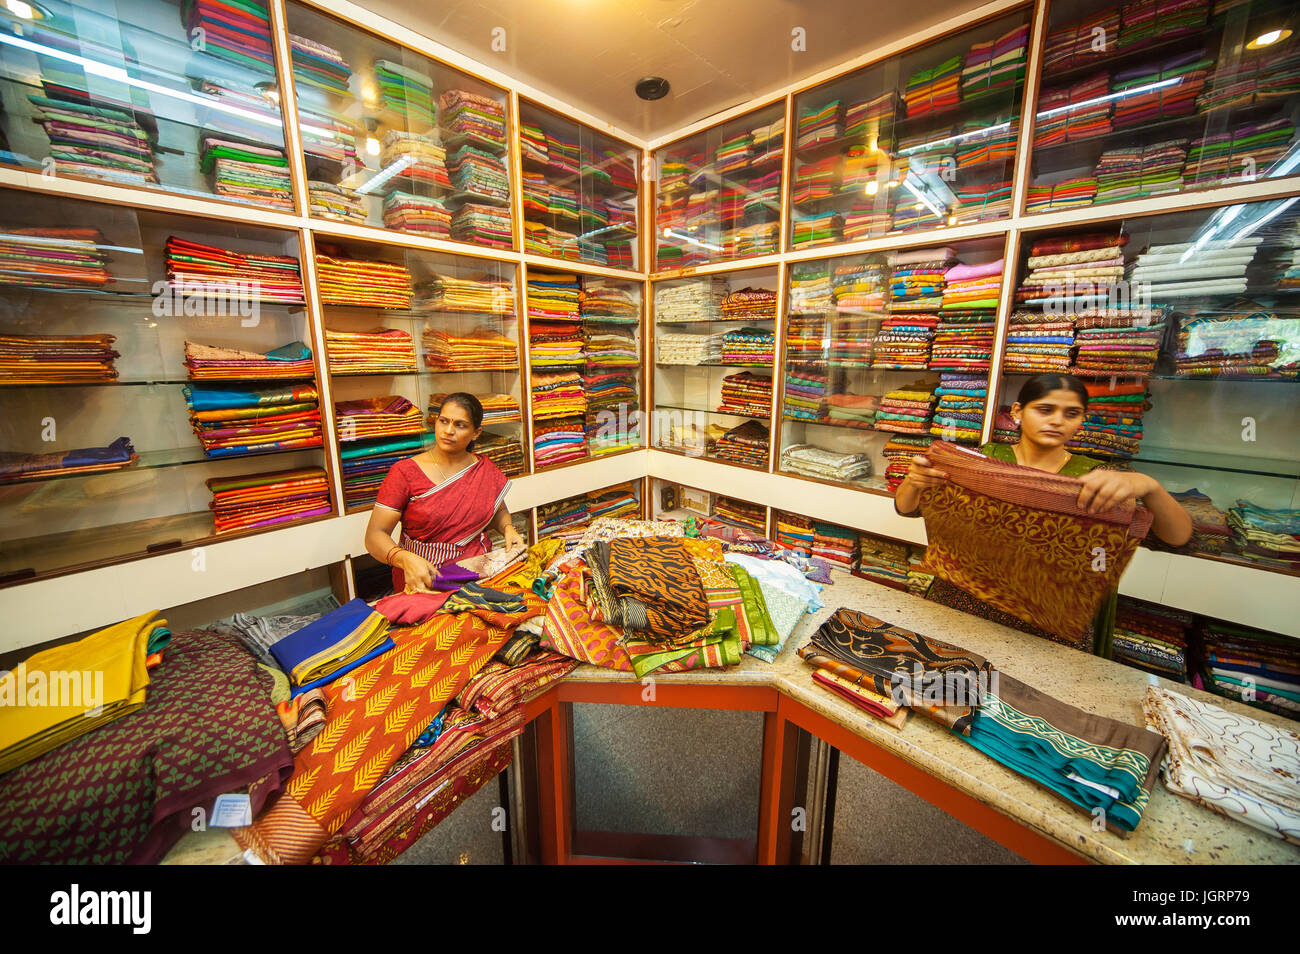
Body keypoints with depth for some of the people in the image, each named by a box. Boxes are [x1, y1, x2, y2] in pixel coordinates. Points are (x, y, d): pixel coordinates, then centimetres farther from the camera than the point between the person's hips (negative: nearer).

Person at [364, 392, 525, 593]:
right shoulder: (405, 473, -3)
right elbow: (374, 535, -6)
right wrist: (406, 559, -26)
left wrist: (508, 529, 0)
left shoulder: (486, 469, 7)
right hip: (423, 582, -2)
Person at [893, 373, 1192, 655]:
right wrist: (914, 480, -28)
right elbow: (906, 507, -4)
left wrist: (1146, 485, -30)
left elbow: (1177, 537, -9)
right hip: (964, 606, 0)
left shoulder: (1093, 477, 1)